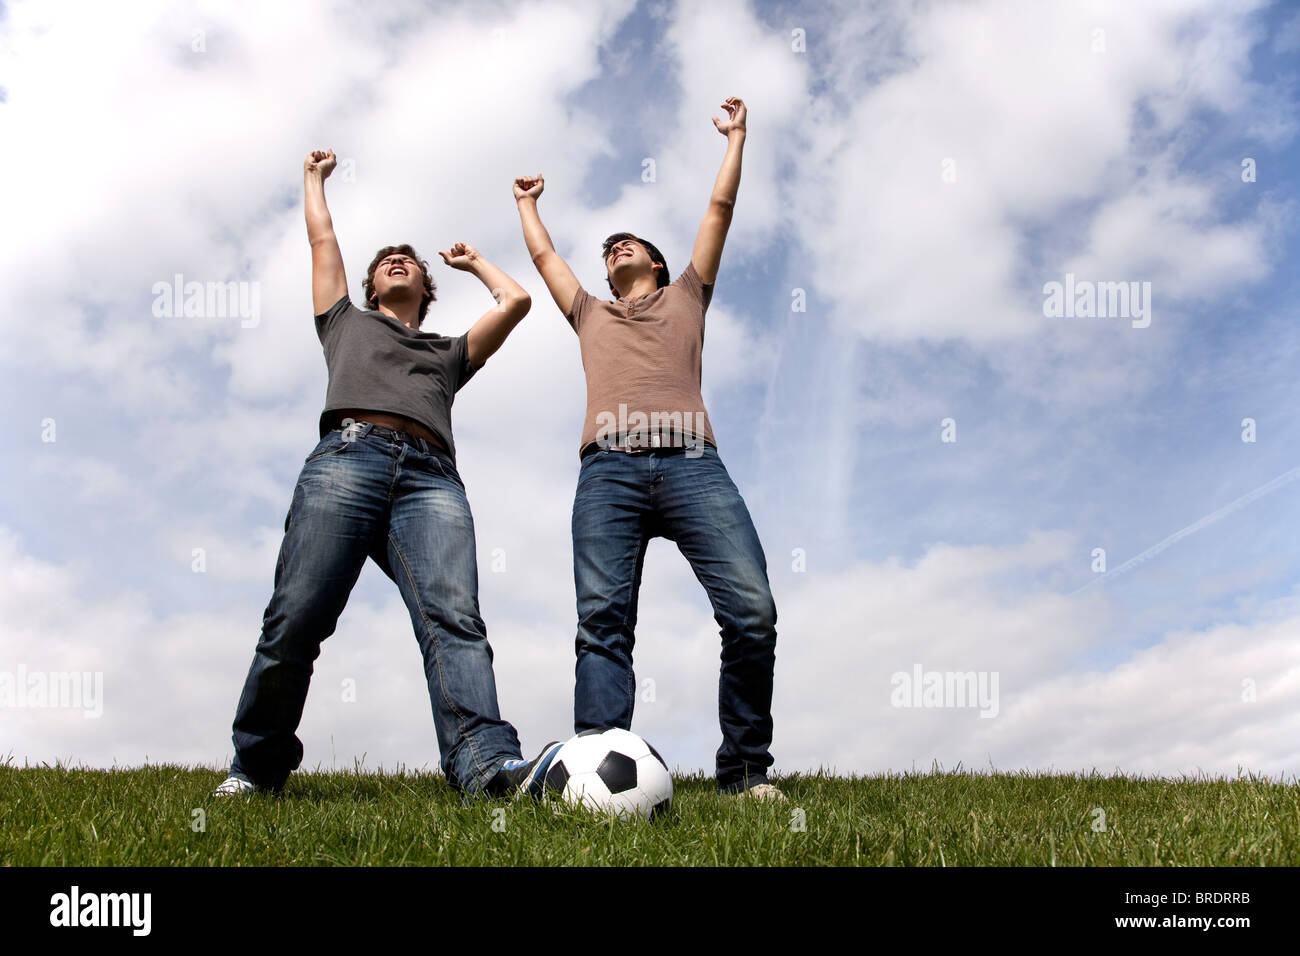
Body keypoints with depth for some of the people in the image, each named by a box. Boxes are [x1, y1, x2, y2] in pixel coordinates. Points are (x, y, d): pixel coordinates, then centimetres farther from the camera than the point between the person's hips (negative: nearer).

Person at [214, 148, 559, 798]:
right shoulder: (346, 324, 38)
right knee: (295, 620, -16)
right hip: (346, 457, 0)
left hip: (431, 476, 1)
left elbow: (516, 300, 34)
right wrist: (315, 179, 58)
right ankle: (255, 767, 0)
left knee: (454, 618, -24)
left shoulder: (449, 353, 39)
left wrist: (475, 261, 52)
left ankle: (488, 766, -42)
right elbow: (323, 239, 42)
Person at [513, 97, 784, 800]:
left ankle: (746, 770, -8)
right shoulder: (591, 315, 36)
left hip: (692, 464, -1)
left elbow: (719, 211, 34)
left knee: (752, 611, -18)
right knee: (602, 620, -16)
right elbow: (543, 253, 46)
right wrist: (527, 204, 61)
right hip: (609, 471, 2)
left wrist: (735, 136, 42)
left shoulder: (685, 296, 32)